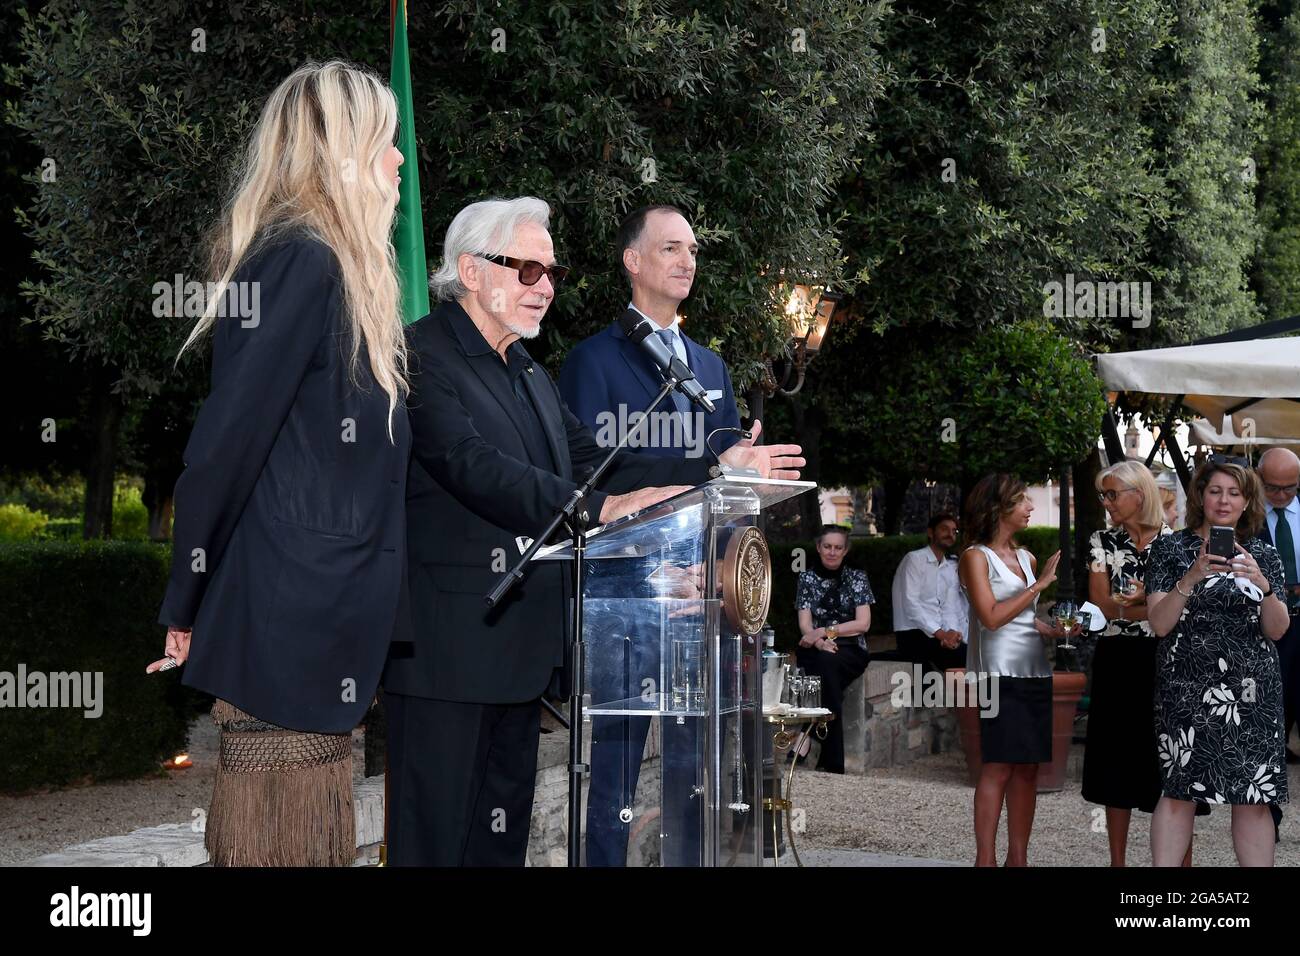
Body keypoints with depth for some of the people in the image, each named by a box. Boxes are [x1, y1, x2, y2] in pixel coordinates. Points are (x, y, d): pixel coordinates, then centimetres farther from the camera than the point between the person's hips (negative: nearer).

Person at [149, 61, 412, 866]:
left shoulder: (333, 269, 16)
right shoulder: (304, 262, -15)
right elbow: (225, 444, -17)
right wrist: (187, 613, -10)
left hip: (321, 620, 9)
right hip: (291, 622, -9)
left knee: (312, 836, 14)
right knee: (285, 844, -2)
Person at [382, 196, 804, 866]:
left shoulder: (528, 372, 20)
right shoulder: (422, 355, -10)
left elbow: (592, 460, 15)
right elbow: (474, 466, -24)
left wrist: (716, 470, 6)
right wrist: (602, 508, -32)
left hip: (521, 647, 9)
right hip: (448, 645, -9)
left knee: (503, 835, 13)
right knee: (435, 840, -4)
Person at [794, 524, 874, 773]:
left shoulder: (856, 577, 7)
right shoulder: (807, 577, 11)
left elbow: (863, 624, -2)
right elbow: (805, 625, 2)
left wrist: (824, 631, -11)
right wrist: (820, 642, -20)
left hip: (851, 652, -1)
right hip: (816, 650, 1)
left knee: (828, 663, -36)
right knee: (824, 661, -36)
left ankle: (832, 759, -37)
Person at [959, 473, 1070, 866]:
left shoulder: (1026, 558, 16)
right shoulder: (976, 557, -4)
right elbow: (992, 617, -14)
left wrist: (1056, 630, 6)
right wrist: (1040, 584, -12)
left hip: (1034, 671, 7)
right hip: (999, 672, -7)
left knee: (1028, 768, 6)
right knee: (998, 767, -8)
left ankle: (1018, 857, 11)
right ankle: (986, 858, -4)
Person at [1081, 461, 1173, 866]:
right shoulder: (1102, 541, 6)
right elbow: (1101, 604, -3)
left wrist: (1125, 604, -15)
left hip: (1166, 661, -2)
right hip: (1117, 662, 2)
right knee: (1118, 763, 6)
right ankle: (1117, 860, 13)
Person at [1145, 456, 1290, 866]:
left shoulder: (1263, 555, 11)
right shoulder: (1171, 549, 4)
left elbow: (1277, 629, 3)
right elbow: (1159, 624, -5)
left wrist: (1262, 583, -15)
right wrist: (1191, 578, -20)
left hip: (1252, 691, 2)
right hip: (1188, 689, -2)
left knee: (1255, 798, -1)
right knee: (1179, 792, -5)